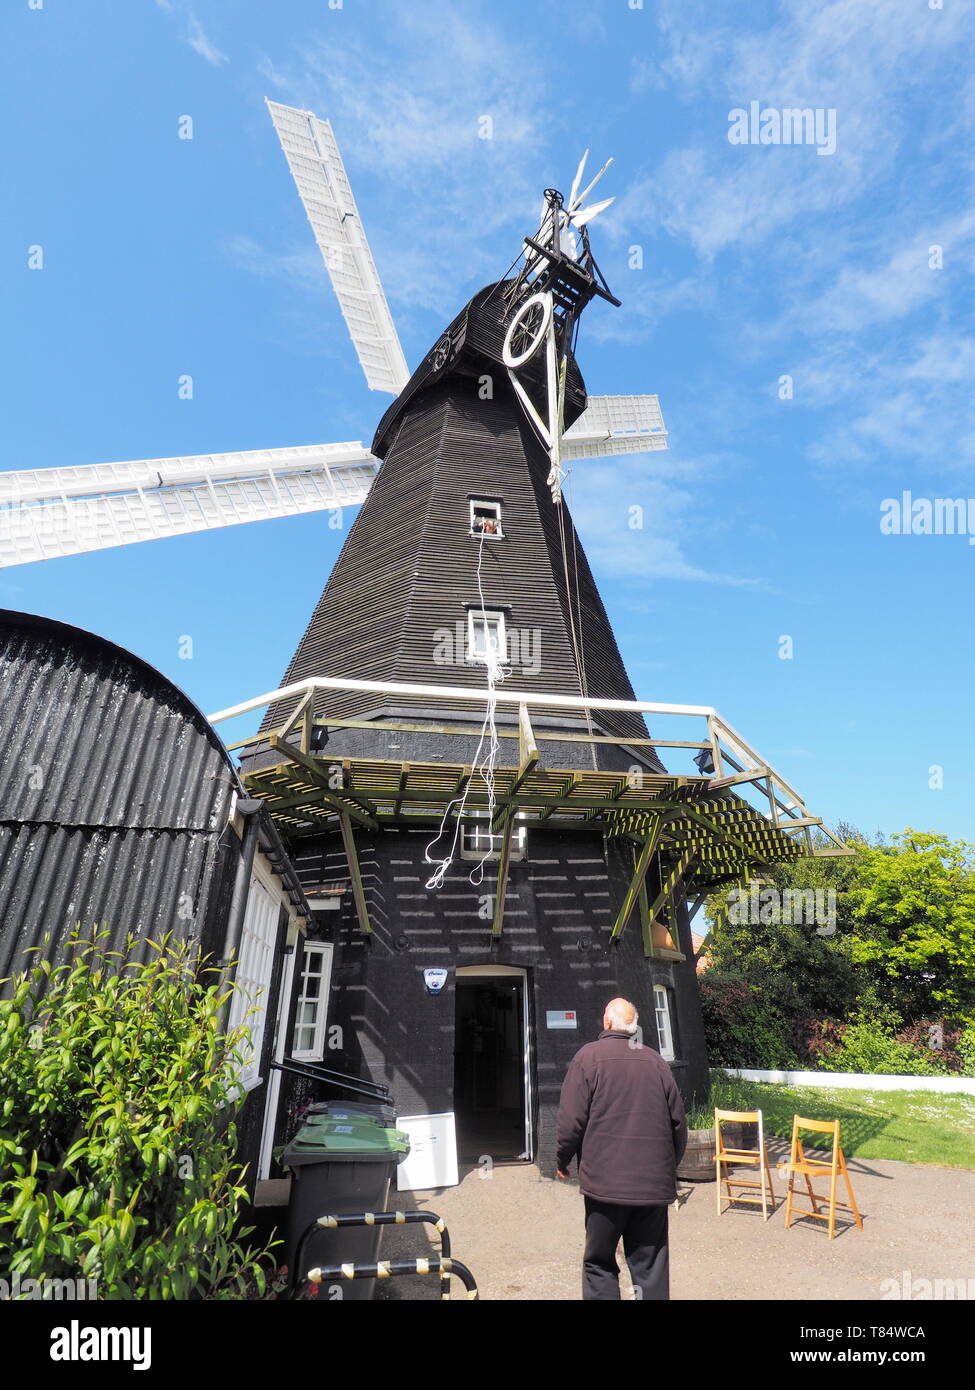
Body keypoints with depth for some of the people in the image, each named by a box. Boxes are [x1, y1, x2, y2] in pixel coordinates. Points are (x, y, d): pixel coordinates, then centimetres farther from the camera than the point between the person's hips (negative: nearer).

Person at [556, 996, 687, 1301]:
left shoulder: (588, 1056, -8)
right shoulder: (656, 1061, 4)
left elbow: (571, 1121, -10)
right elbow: (679, 1123, 10)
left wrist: (562, 1160, 6)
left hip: (605, 1181, -3)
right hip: (654, 1184, 4)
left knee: (599, 1264, 12)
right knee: (651, 1268, 14)